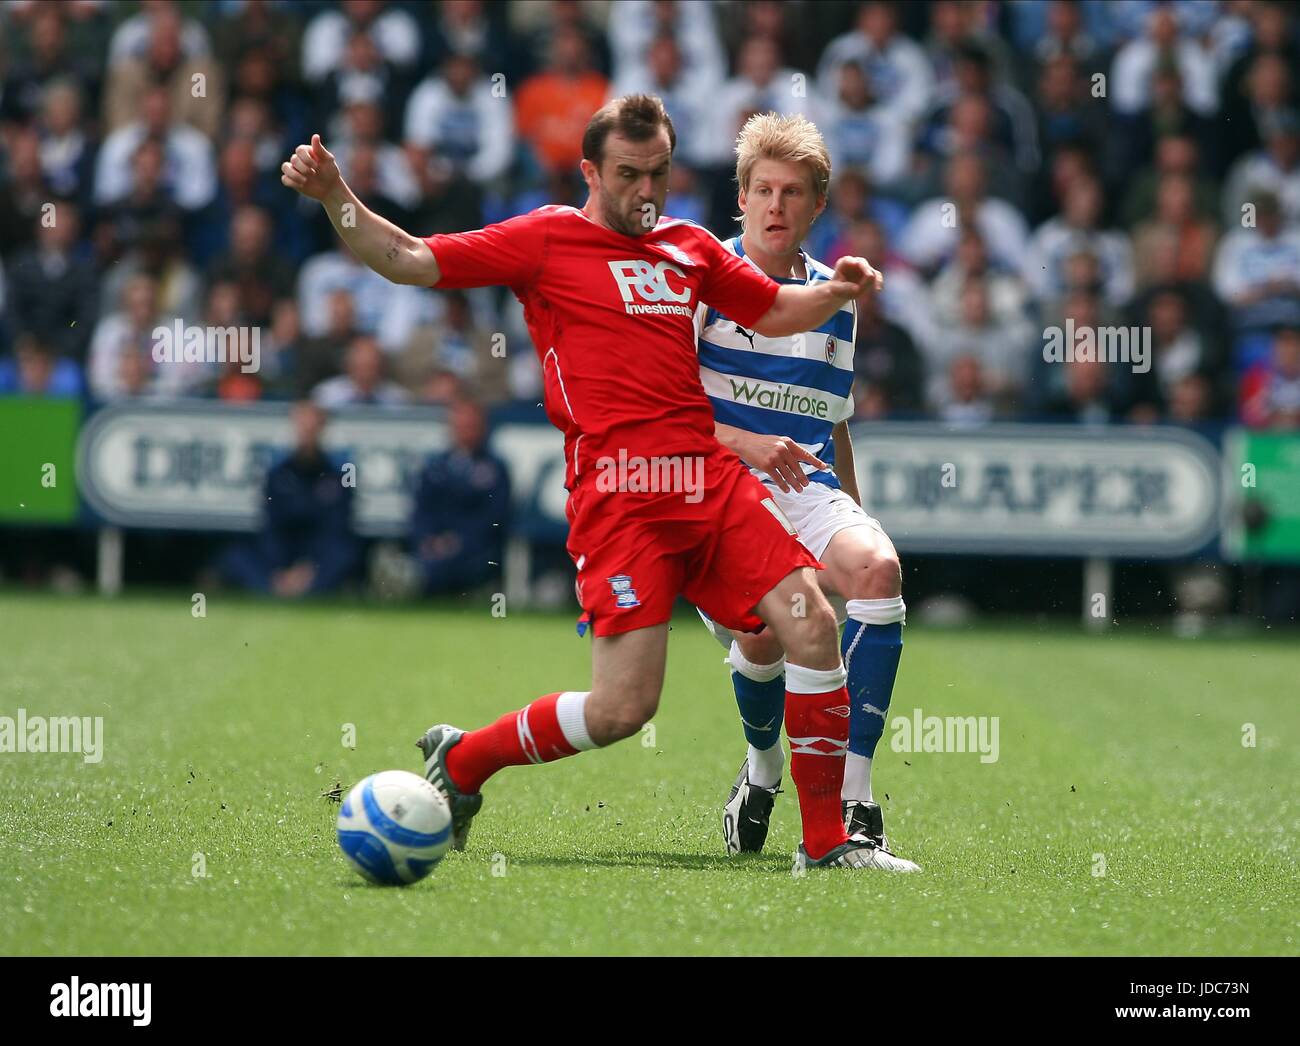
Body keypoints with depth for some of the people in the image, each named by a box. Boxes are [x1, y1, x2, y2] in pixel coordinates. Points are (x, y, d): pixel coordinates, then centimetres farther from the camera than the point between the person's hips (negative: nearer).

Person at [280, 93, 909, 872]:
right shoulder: (546, 239, 4)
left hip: (711, 479, 6)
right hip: (619, 493, -6)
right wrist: (337, 199, -11)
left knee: (812, 624, -8)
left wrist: (837, 292, 14)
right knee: (622, 708, -13)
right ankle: (460, 762, 13)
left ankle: (827, 840, 2)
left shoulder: (688, 247, 20)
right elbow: (409, 260, 3)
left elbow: (772, 311, 34)